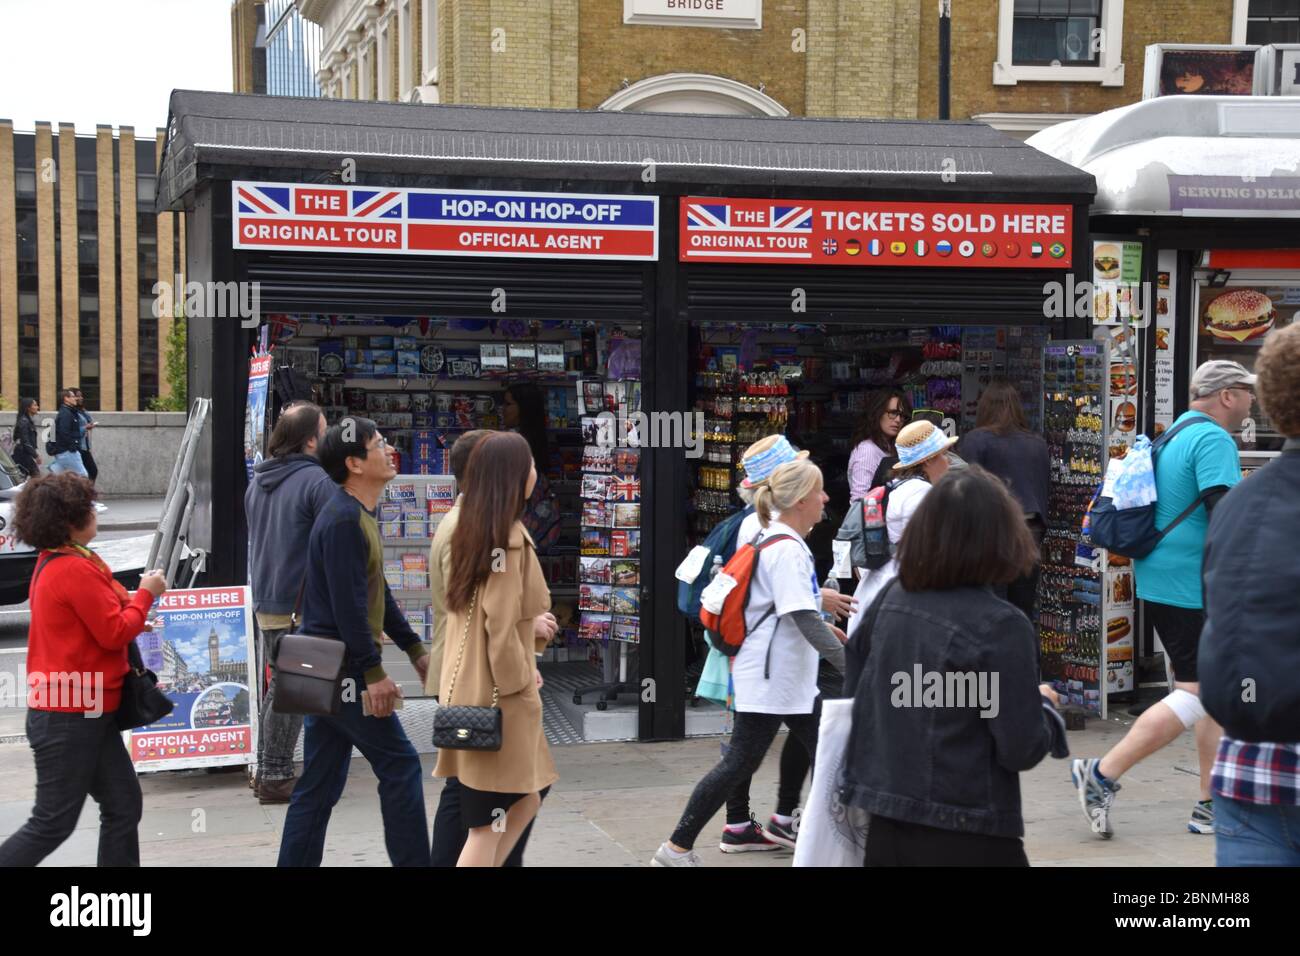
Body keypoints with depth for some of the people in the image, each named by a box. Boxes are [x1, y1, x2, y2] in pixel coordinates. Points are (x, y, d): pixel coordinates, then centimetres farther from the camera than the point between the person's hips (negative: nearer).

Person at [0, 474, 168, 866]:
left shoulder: (52, 563, 11)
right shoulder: (75, 569, -20)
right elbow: (115, 632, -17)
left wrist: (129, 612, 8)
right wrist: (146, 593, -4)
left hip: (85, 714, 10)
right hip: (71, 716, -10)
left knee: (124, 805, 11)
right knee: (53, 823, -1)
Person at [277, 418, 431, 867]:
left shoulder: (359, 516, 16)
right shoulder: (344, 520, -17)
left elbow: (377, 593, 21)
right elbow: (347, 604, -22)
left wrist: (415, 649, 21)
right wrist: (374, 673, -22)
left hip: (328, 671, 10)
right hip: (342, 669, -10)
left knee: (319, 786, 11)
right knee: (400, 765, -2)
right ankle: (411, 860, 5)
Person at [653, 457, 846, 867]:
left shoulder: (778, 542, 11)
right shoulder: (787, 550, -20)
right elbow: (805, 620, -26)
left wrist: (824, 629, 17)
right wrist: (850, 666, -25)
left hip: (791, 678, 10)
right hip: (768, 679, -10)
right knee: (740, 763, -2)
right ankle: (677, 848, 7)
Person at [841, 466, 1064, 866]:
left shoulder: (890, 602, 1)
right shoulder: (1000, 626, -17)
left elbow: (853, 691, 13)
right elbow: (1021, 749, -14)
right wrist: (1045, 704, 6)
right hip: (965, 836, -6)